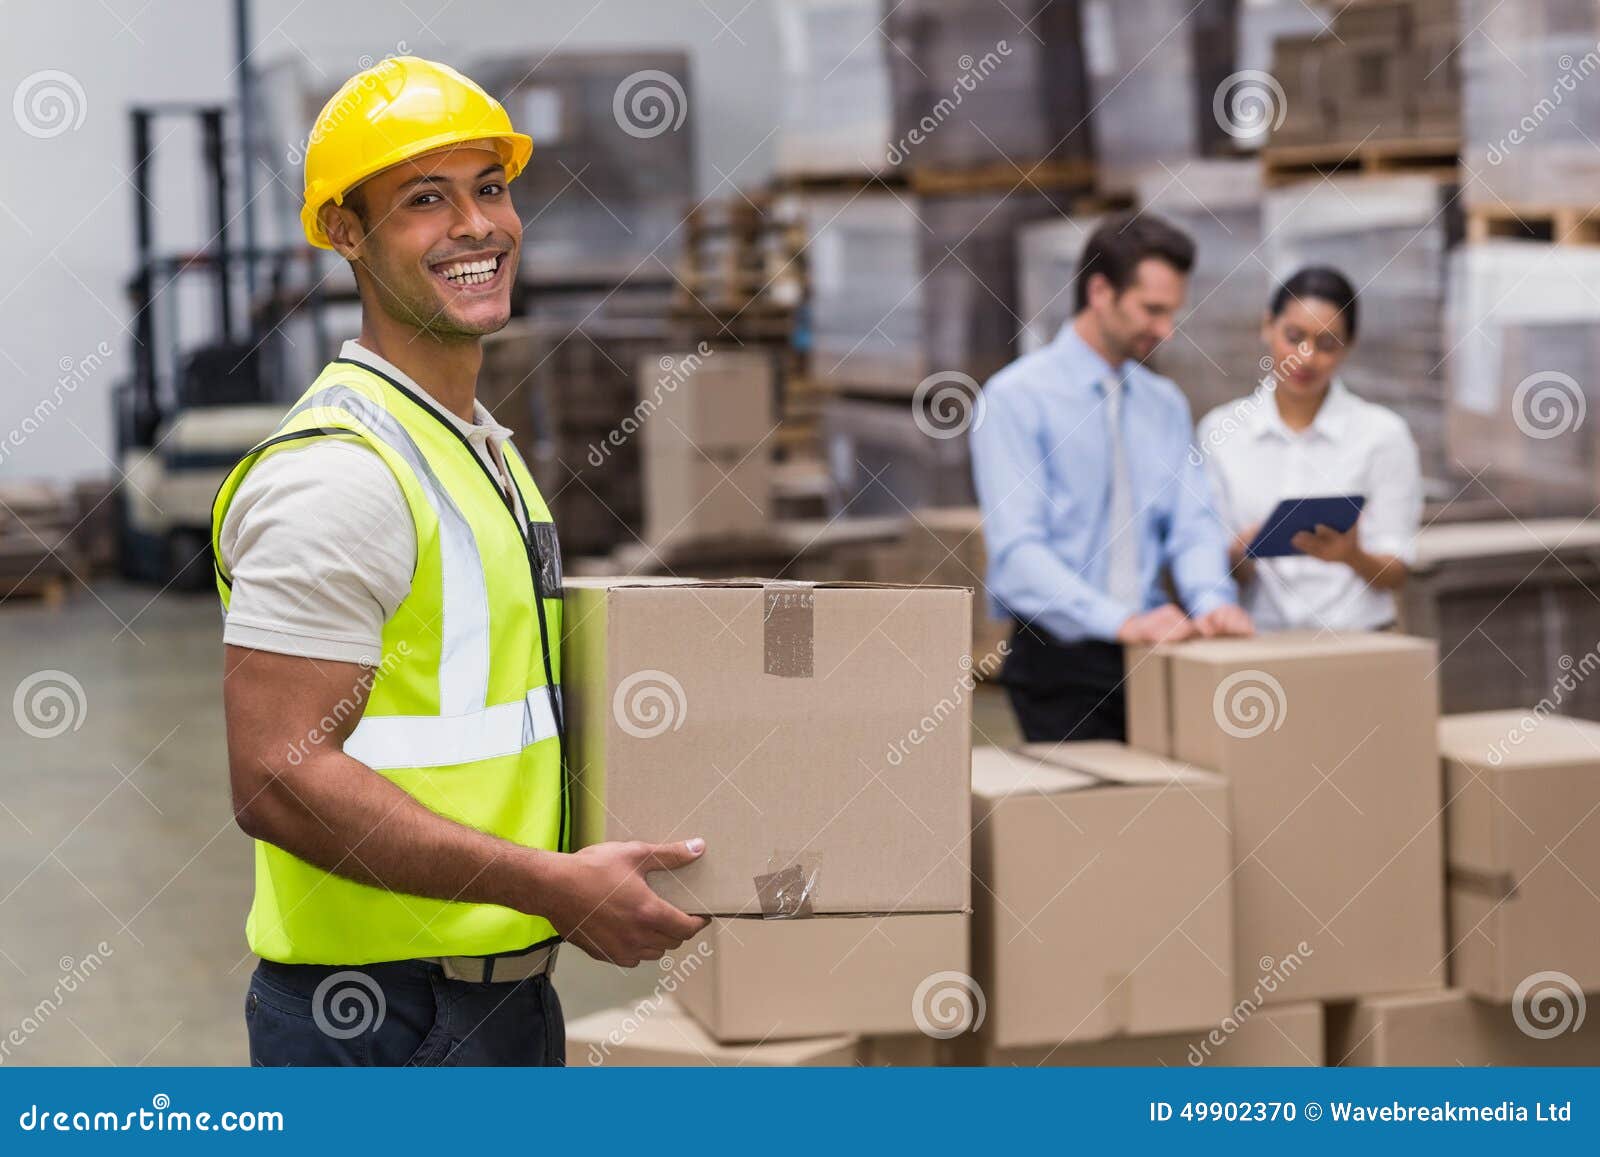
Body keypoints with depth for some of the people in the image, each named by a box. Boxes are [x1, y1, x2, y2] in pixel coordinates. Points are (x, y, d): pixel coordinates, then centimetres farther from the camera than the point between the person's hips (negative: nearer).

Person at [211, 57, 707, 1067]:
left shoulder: (488, 450, 14)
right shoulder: (335, 471, -18)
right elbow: (279, 778, -24)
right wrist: (554, 883, -22)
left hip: (508, 991, 9)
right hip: (379, 1018, -9)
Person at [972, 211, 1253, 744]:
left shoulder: (1165, 404, 12)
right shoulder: (1016, 397, -7)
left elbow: (1193, 522, 7)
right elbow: (1018, 548, -16)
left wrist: (1210, 600, -15)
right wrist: (1120, 620, -27)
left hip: (1151, 650, 5)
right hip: (1060, 656, -5)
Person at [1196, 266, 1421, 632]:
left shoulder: (1383, 434, 3)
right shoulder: (1218, 431, 7)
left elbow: (1394, 574, 4)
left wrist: (1353, 556, -16)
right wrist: (1240, 554, -13)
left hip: (1356, 638, -1)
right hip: (1260, 638, 1)